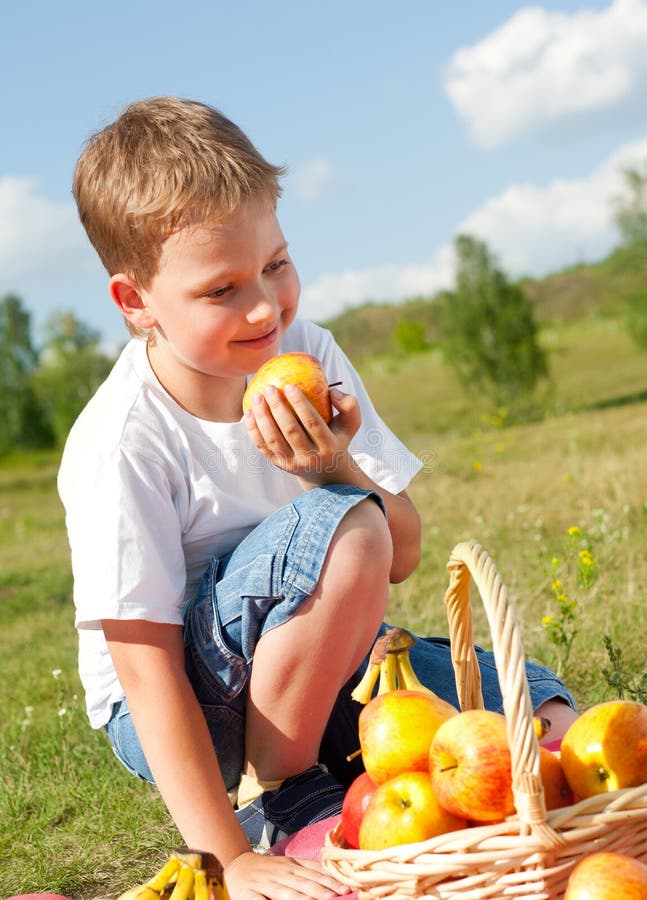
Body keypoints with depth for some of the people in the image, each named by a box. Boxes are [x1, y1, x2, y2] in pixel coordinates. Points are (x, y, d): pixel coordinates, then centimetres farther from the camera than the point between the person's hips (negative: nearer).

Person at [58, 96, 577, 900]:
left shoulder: (306, 356, -8)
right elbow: (147, 673, -25)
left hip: (315, 668, 5)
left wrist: (331, 468, -27)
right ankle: (270, 800, -13)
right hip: (188, 708, -5)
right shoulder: (119, 443, -24)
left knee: (555, 727, -10)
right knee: (340, 530, -32)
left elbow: (402, 556, -7)